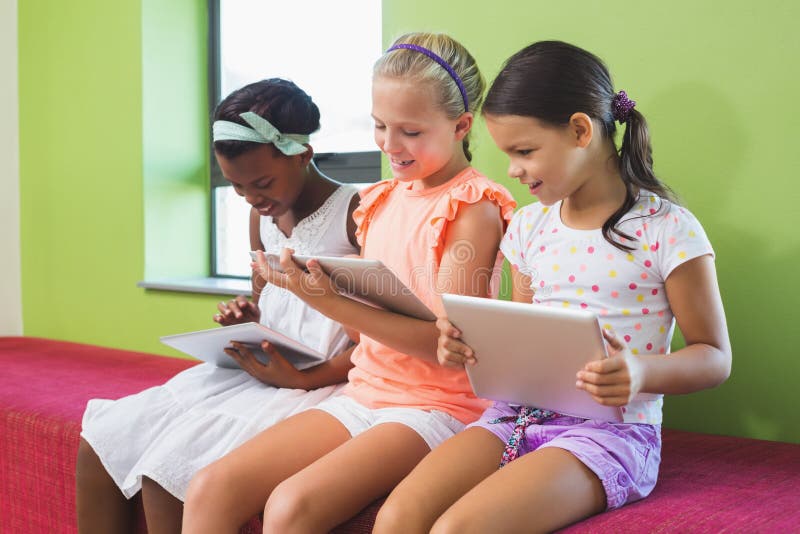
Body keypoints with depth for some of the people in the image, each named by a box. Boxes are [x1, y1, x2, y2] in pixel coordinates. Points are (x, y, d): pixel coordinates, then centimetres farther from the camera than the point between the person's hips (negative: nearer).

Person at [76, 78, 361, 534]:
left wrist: (306, 378, -21)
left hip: (320, 382, -8)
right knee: (102, 441, -5)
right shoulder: (262, 217, 14)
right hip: (260, 369, 8)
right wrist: (246, 321, 2)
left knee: (170, 463, -25)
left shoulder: (356, 214, -10)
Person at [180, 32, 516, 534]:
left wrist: (331, 303, -23)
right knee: (210, 488, -9)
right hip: (362, 393, 7)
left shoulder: (473, 208, -8)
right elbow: (367, 308, 14)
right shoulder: (381, 199, 12)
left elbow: (444, 340, -15)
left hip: (436, 405, -6)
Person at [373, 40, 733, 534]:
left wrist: (641, 374, -23)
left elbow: (715, 357, -3)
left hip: (609, 430, -5)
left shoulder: (667, 229, -6)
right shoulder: (530, 225, 12)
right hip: (518, 415, 6)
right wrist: (472, 347, -2)